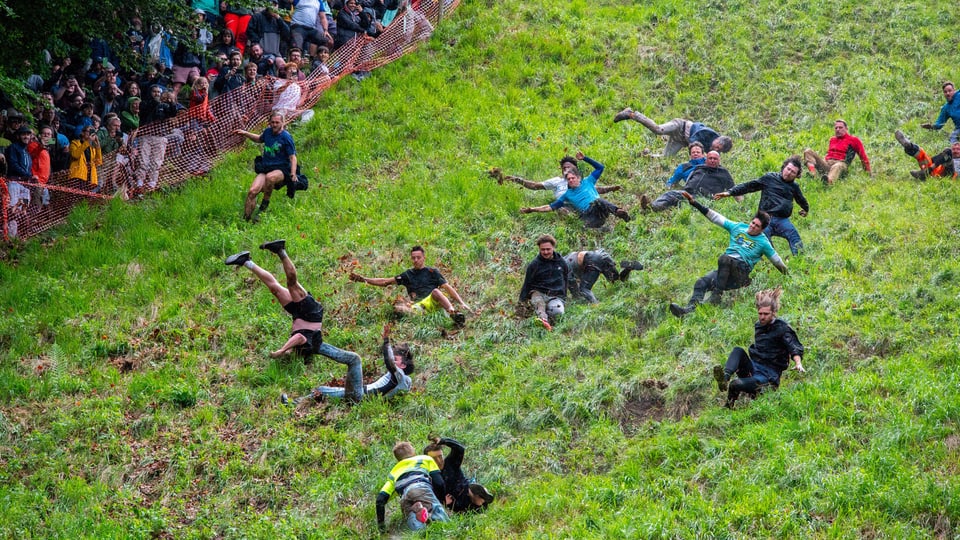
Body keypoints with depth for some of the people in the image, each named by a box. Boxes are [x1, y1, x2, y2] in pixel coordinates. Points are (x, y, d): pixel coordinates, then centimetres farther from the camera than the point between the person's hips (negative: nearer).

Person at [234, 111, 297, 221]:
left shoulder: (286, 137, -7)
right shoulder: (268, 132, 10)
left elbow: (292, 157, -9)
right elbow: (260, 139, 35)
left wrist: (293, 175, -22)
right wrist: (245, 133, 25)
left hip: (281, 170, -5)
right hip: (265, 169, 5)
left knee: (270, 177, -41)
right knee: (252, 191, -20)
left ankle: (265, 204, -20)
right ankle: (246, 219, -13)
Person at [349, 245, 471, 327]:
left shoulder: (432, 272, 19)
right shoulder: (408, 274, 28)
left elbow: (448, 287, 9)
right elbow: (386, 282, 28)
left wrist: (462, 303, -4)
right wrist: (364, 280, 19)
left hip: (433, 300, -3)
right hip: (418, 304, 3)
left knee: (436, 291, -37)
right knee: (398, 307, -26)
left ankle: (453, 312, -58)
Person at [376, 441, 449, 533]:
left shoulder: (393, 473, 38)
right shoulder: (426, 459, 33)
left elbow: (380, 499, 25)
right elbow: (439, 483, 18)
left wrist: (380, 524, 31)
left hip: (404, 497, 2)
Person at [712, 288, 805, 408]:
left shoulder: (782, 328, -6)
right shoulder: (758, 326, 15)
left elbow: (795, 348, -16)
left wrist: (798, 364, -33)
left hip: (769, 374, -6)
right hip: (753, 367, 6)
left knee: (735, 385, -32)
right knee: (737, 351, -24)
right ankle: (725, 377, -44)